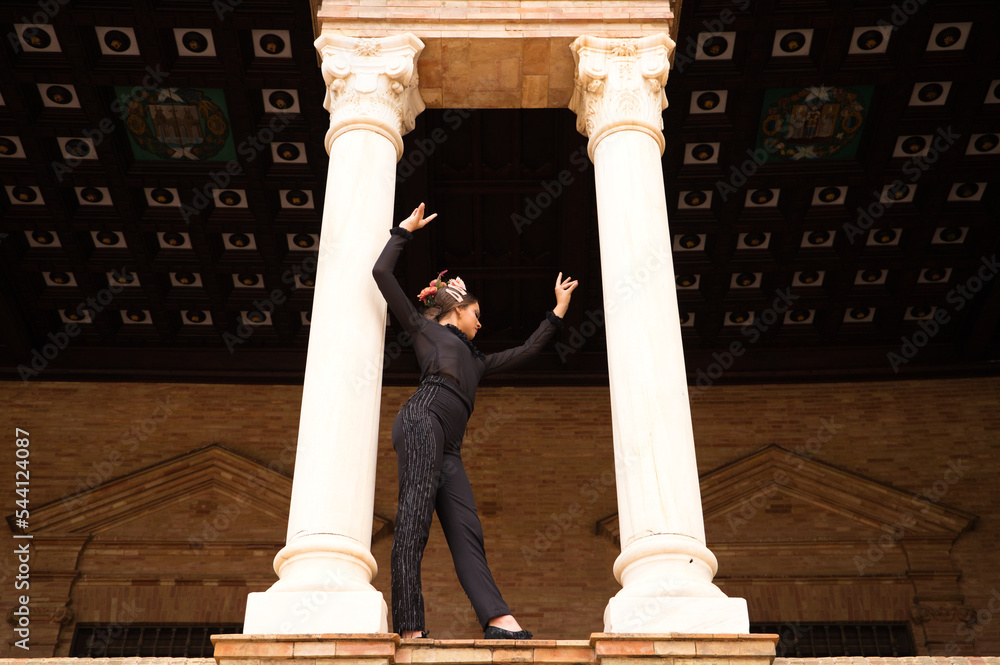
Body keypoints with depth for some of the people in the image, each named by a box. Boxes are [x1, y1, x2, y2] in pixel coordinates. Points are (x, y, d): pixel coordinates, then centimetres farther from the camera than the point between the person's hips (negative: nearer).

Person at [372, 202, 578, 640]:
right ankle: (410, 628, -30)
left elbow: (526, 351, 42)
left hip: (448, 448, 7)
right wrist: (404, 230, 25)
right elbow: (382, 274, 18)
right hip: (423, 420, -7)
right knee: (415, 516, -21)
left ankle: (499, 622, -21)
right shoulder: (423, 328, 22)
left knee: (466, 533, -8)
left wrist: (558, 310, 42)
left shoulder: (476, 360, 38)